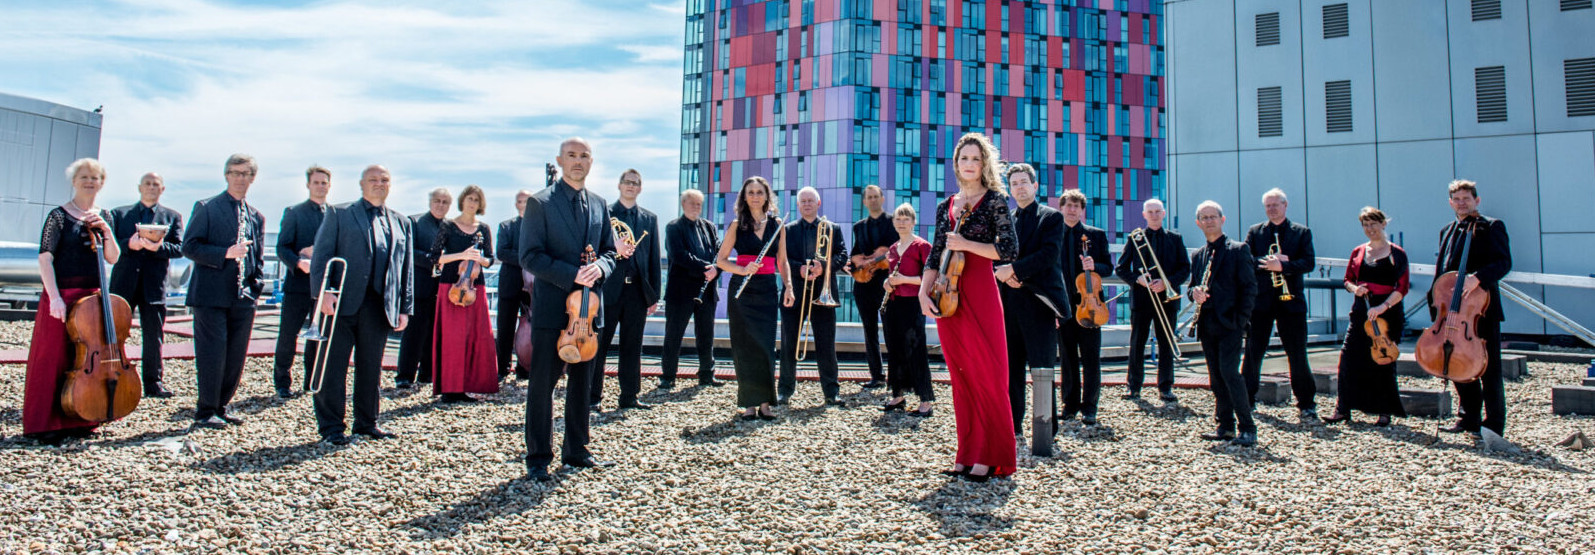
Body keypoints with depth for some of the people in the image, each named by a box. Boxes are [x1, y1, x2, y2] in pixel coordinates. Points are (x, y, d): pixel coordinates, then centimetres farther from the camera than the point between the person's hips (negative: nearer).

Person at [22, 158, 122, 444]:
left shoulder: (104, 217, 11)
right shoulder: (59, 216, -4)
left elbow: (113, 258, 5)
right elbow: (45, 258, -10)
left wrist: (106, 231, -11)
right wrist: (54, 297, -19)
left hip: (93, 296, 5)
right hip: (63, 295, -5)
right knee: (54, 359, -1)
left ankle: (79, 419, 20)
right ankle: (46, 424, 8)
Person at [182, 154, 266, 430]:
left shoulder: (256, 217, 15)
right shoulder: (206, 208, 1)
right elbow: (189, 246, -7)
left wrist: (254, 289, 8)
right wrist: (226, 254, -19)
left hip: (243, 298, 5)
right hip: (212, 295, -5)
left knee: (236, 357, 8)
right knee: (211, 355, -3)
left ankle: (220, 406, 21)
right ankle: (205, 411, 8)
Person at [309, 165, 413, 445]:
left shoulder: (402, 223, 15)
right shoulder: (339, 215, 7)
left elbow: (407, 269, 14)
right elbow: (321, 256, -1)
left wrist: (405, 308, 8)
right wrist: (324, 292, -14)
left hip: (379, 306, 3)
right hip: (341, 303, -3)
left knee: (371, 367, 10)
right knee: (333, 366, 1)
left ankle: (366, 422, 22)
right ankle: (331, 426, 10)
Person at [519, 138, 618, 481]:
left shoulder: (599, 205, 12)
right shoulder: (540, 203, -4)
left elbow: (609, 251, 15)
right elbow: (530, 257, -10)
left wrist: (599, 267, -8)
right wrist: (571, 274, -19)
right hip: (551, 307, -5)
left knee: (582, 383, 13)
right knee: (542, 384, 0)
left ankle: (576, 451, 26)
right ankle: (538, 457, 11)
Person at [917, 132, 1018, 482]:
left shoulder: (995, 200, 1)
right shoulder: (946, 207, 15)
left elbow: (1009, 250, -8)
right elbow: (935, 257, 13)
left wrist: (966, 244, -12)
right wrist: (924, 293, 0)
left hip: (980, 293, -5)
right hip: (949, 296, 5)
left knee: (987, 375, -2)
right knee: (961, 376, 9)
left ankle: (989, 457, 6)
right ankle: (967, 453, 17)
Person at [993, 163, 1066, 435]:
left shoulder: (1051, 217, 3)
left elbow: (1049, 254, -12)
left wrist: (1014, 268, -18)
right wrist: (1004, 274, -7)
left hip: (1039, 301, -5)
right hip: (1010, 302, 5)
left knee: (1041, 369, -5)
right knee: (1012, 368, 8)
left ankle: (1045, 430, 1)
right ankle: (1013, 425, 16)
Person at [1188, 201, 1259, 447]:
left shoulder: (1238, 250, -1)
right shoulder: (1198, 255, 16)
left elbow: (1250, 287, -5)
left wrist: (1241, 319, -12)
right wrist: (1194, 292, -5)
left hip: (1229, 323, -6)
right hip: (1207, 323, 6)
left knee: (1229, 371, -14)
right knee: (1216, 376, 8)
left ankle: (1248, 429, -6)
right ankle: (1225, 426, 16)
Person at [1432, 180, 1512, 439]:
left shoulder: (1492, 227, -3)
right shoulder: (1447, 231, 17)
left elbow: (1504, 262, -15)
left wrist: (1478, 277, -32)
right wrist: (1437, 299, 10)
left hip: (1483, 308, -6)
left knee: (1488, 368, -1)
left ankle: (1493, 424, 7)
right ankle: (1468, 418, 23)